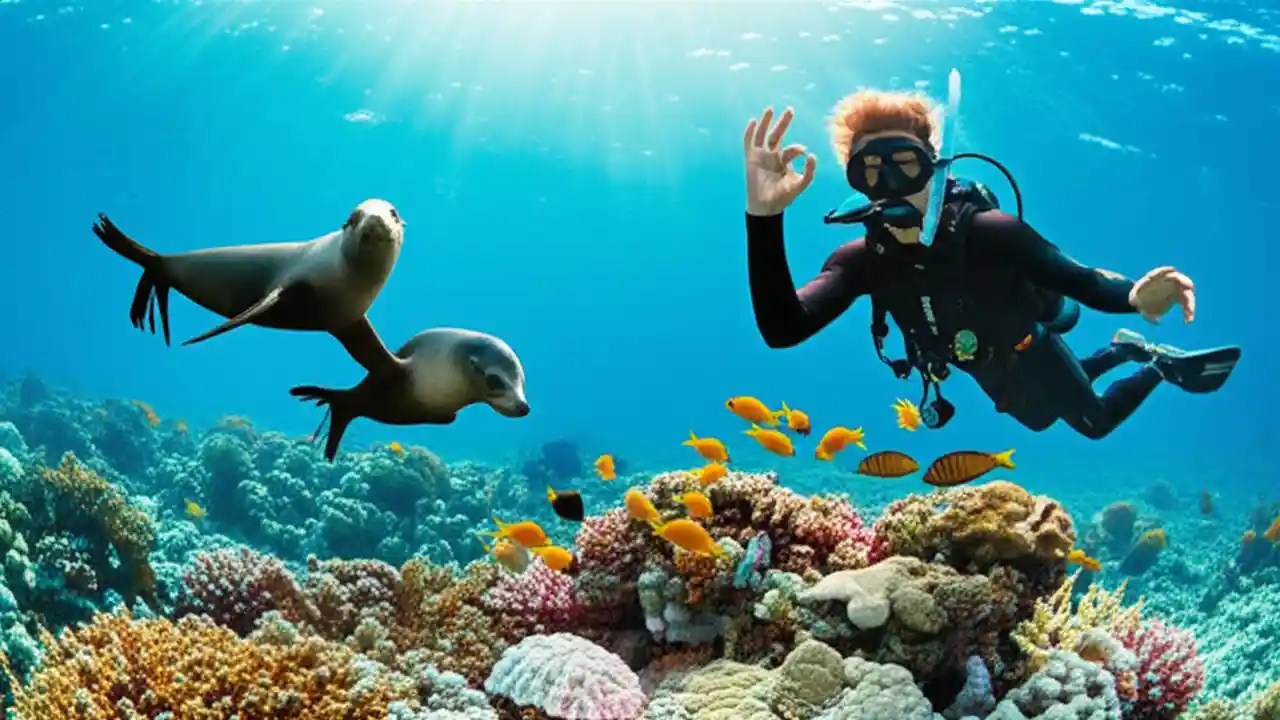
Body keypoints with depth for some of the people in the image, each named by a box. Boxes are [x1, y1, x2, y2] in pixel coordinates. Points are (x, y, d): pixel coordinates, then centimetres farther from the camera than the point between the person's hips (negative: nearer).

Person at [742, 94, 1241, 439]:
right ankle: (1122, 351, 53)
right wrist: (764, 217, -57)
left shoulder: (990, 232, -37)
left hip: (1029, 352, -5)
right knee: (1041, 421, 32)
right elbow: (781, 329, -43)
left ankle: (1162, 365, 41)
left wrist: (1134, 295, -57)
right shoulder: (862, 260, -28)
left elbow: (1082, 281, -30)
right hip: (985, 369, 5)